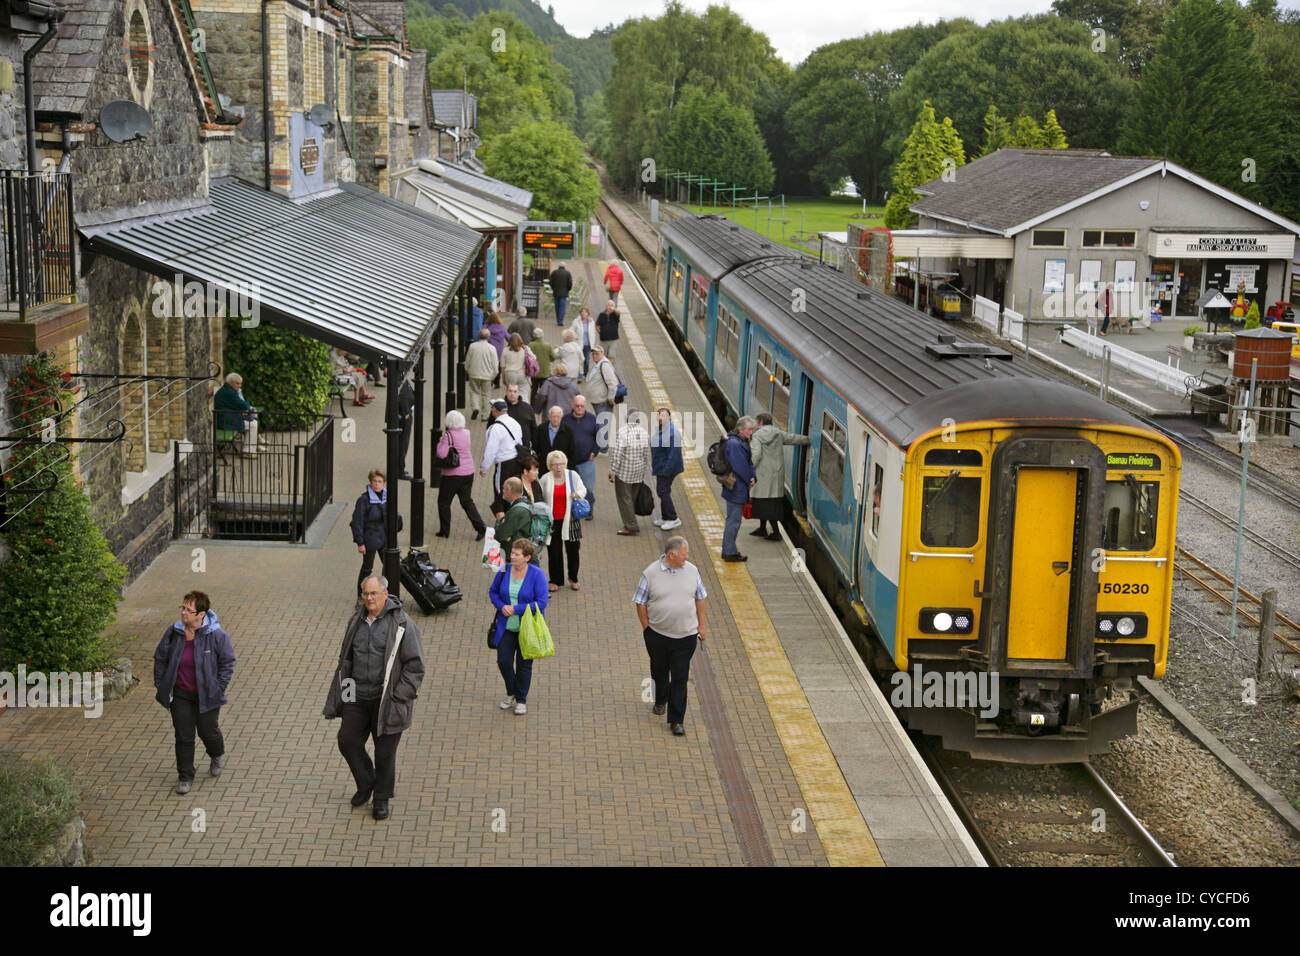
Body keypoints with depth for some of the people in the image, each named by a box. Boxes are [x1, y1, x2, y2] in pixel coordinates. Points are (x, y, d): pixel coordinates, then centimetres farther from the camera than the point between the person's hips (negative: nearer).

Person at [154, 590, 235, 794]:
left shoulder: (216, 636, -16)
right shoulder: (173, 633, -8)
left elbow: (227, 663, -6)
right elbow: (160, 659, 5)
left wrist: (218, 689, -9)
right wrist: (160, 686, 1)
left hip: (206, 695, -2)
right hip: (180, 695, 2)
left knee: (208, 731, 13)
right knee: (183, 736, 5)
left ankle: (218, 756, 47)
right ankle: (185, 777, 20)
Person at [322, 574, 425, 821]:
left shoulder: (401, 624, -10)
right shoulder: (356, 622, 8)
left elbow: (415, 665, -9)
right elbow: (345, 660, 18)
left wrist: (399, 697, -15)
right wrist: (337, 698, 14)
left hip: (386, 699, -5)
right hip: (357, 697, 5)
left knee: (385, 750, 4)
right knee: (348, 741, 6)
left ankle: (382, 798, 22)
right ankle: (365, 784, 30)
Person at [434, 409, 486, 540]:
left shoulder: (448, 435, -17)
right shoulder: (466, 433, 3)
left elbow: (441, 454, -23)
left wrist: (440, 443, -5)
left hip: (452, 474, -6)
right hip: (468, 472, 6)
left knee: (444, 502, 11)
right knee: (467, 501, 12)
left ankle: (444, 531, 16)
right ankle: (480, 527, -2)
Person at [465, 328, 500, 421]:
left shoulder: (472, 346, -5)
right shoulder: (491, 348, -10)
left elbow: (467, 361, 3)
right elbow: (495, 364, -6)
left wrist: (467, 372, 17)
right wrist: (494, 375, 8)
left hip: (474, 375, 1)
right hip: (487, 375, -1)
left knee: (474, 392, 16)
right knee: (486, 394, 10)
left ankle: (475, 407, -7)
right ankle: (485, 415, 12)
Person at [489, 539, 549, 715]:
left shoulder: (537, 575, -15)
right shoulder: (504, 571, -3)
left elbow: (541, 602, -18)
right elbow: (493, 592, 10)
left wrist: (515, 609, -21)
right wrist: (501, 606, -11)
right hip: (506, 627, 3)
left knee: (524, 664, 7)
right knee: (503, 661, 1)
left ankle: (521, 700, 24)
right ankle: (511, 693, 28)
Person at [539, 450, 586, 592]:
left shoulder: (573, 475, -1)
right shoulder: (545, 479, -2)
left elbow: (583, 489, 11)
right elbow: (540, 498, 9)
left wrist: (578, 494, -12)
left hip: (569, 520, 0)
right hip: (552, 521, 0)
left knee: (573, 550, 4)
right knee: (554, 552, 3)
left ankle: (573, 579, 22)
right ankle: (555, 581, 17)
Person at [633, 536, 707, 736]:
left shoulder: (692, 571, -2)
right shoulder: (650, 573, -10)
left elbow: (700, 599, 8)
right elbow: (640, 603, -4)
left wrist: (701, 626, 8)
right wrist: (647, 629, -5)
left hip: (685, 636, 0)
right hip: (657, 635, 0)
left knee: (680, 678, -1)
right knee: (659, 671, 20)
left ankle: (677, 720, 4)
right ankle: (661, 700, 47)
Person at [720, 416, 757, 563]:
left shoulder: (743, 442, 12)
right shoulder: (734, 444, -21)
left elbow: (749, 462, 13)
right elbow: (740, 467, -21)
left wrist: (752, 477, -3)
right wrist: (749, 481, -8)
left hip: (739, 489, 11)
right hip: (736, 489, -11)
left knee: (733, 519, 18)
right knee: (734, 520, -2)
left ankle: (727, 550, 27)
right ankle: (730, 553, 6)